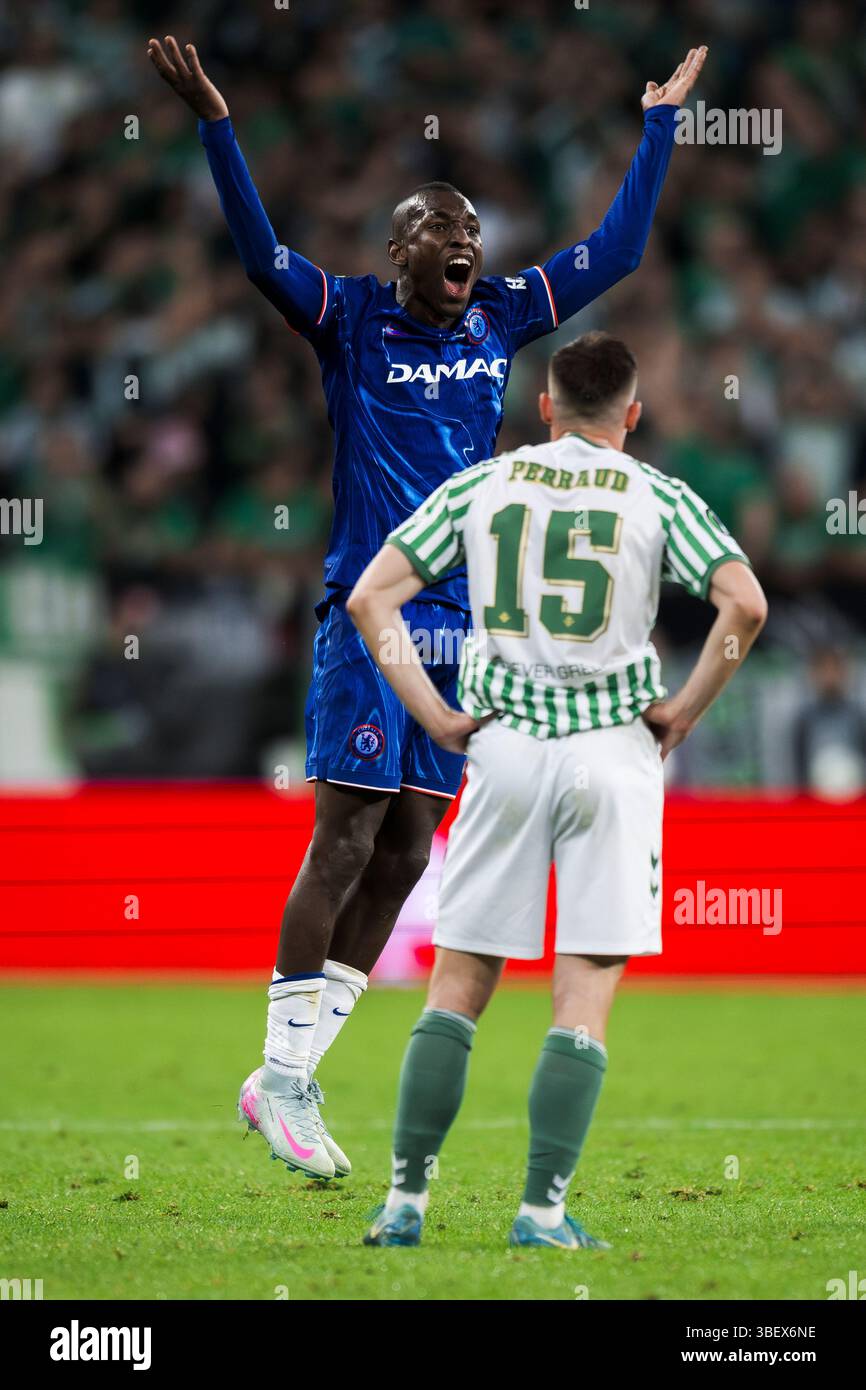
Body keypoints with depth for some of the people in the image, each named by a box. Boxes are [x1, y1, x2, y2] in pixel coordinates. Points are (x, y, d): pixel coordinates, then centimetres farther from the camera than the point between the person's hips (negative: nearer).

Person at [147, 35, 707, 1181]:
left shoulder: (501, 320, 12)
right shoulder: (353, 321, -2)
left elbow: (616, 251, 20)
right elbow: (262, 254, -17)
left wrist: (660, 124, 22)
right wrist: (215, 125, -26)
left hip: (466, 619, 6)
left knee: (406, 852, 4)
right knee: (346, 841, -9)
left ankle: (294, 1078, 10)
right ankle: (279, 1077, -2)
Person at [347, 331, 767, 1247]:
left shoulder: (478, 486, 7)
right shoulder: (657, 498, 1)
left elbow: (369, 598, 2)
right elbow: (745, 603, -12)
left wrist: (432, 714, 5)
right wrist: (685, 709, -2)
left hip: (502, 750, 2)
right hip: (614, 754, -2)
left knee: (457, 987, 9)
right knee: (586, 995, 1)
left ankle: (405, 1201, 6)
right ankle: (543, 1213, -4)